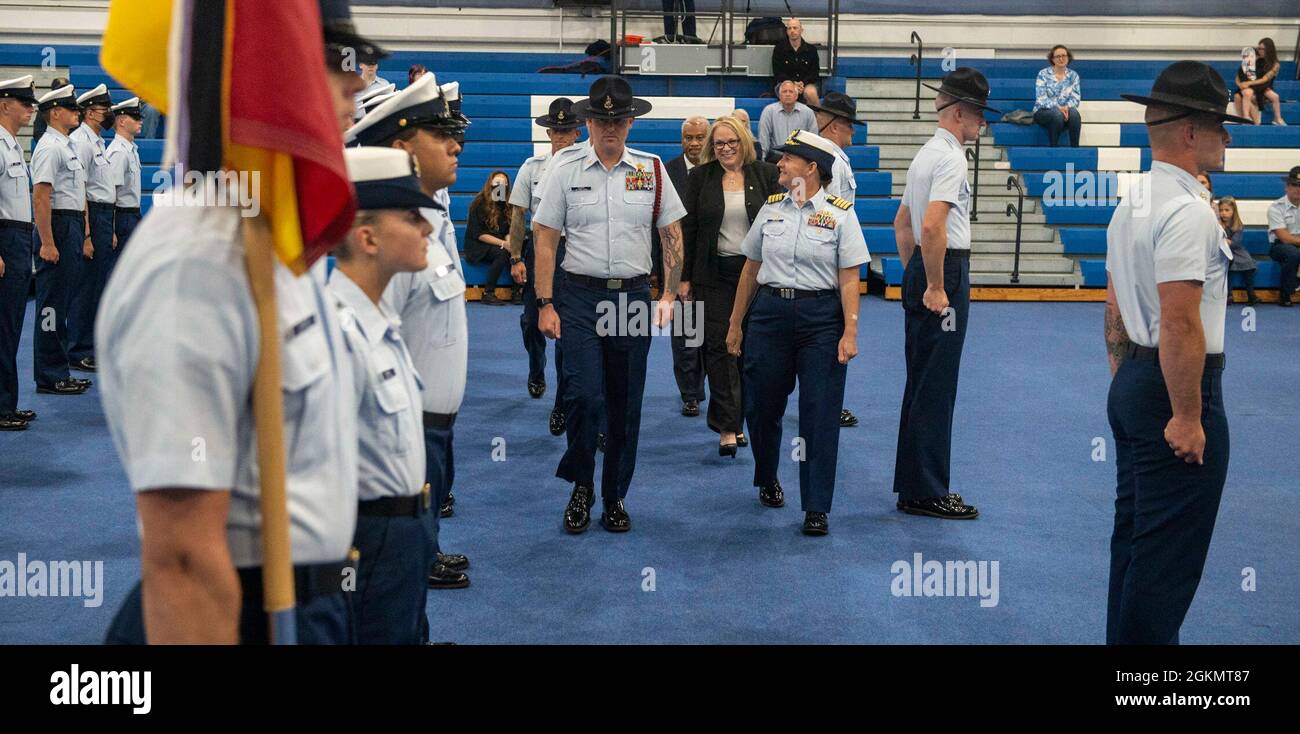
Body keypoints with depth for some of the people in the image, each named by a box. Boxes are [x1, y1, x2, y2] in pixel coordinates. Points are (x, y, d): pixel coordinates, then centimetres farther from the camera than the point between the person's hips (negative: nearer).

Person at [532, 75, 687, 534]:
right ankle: (581, 484, 11)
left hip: (634, 296, 2)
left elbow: (672, 236, 10)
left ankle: (615, 497, 21)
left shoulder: (651, 169, 6)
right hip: (581, 295, -2)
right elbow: (545, 240, 0)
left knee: (626, 403, 7)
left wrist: (669, 295, 1)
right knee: (585, 396, -13)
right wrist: (545, 305, -5)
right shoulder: (565, 170, 1)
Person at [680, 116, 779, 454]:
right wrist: (684, 277, 0)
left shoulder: (766, 174, 3)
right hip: (714, 274, 0)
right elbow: (687, 229, 4)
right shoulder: (700, 177, 4)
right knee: (718, 346, -4)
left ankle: (733, 419, 17)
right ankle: (728, 427, -3)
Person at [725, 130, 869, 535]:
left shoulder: (840, 212, -2)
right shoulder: (770, 208, 8)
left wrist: (850, 332, -12)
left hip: (821, 317, -3)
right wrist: (736, 324, 12)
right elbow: (751, 269, 12)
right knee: (762, 406, 9)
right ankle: (767, 479, 37)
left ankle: (816, 508, 5)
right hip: (769, 312, 3)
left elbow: (849, 279, -5)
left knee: (820, 414, -3)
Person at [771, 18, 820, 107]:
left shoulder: (811, 49, 7)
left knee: (811, 93, -34)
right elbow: (777, 73, 1)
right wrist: (793, 83, -15)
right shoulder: (779, 48, 5)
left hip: (807, 83, 1)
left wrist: (803, 83, -14)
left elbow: (815, 72, 6)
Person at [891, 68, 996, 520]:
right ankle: (925, 493, -1)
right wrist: (936, 286, -21)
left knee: (920, 383, 14)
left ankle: (911, 484, 21)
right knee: (936, 388, -6)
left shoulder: (926, 155, 18)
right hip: (945, 272, -10)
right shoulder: (950, 157, -14)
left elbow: (902, 223, 26)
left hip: (921, 272, 10)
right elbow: (933, 226, -26)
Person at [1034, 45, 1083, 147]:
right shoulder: (1043, 74, -2)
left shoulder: (1073, 75, 7)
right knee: (1057, 114, -37)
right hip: (1044, 112, -2)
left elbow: (1075, 98, -1)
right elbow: (1041, 98, -11)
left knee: (1074, 112, -33)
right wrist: (1058, 108, -26)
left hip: (1065, 110, 2)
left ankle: (1075, 149, -30)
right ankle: (1053, 149, -25)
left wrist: (1067, 107, -23)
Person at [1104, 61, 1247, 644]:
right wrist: (1187, 417, -21)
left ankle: (1123, 636, 27)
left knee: (1135, 532, 18)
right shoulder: (1188, 211, -19)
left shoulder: (1131, 203, 12)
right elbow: (1180, 323, -24)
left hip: (1131, 384, 10)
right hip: (1175, 389, -10)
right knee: (1169, 551, -3)